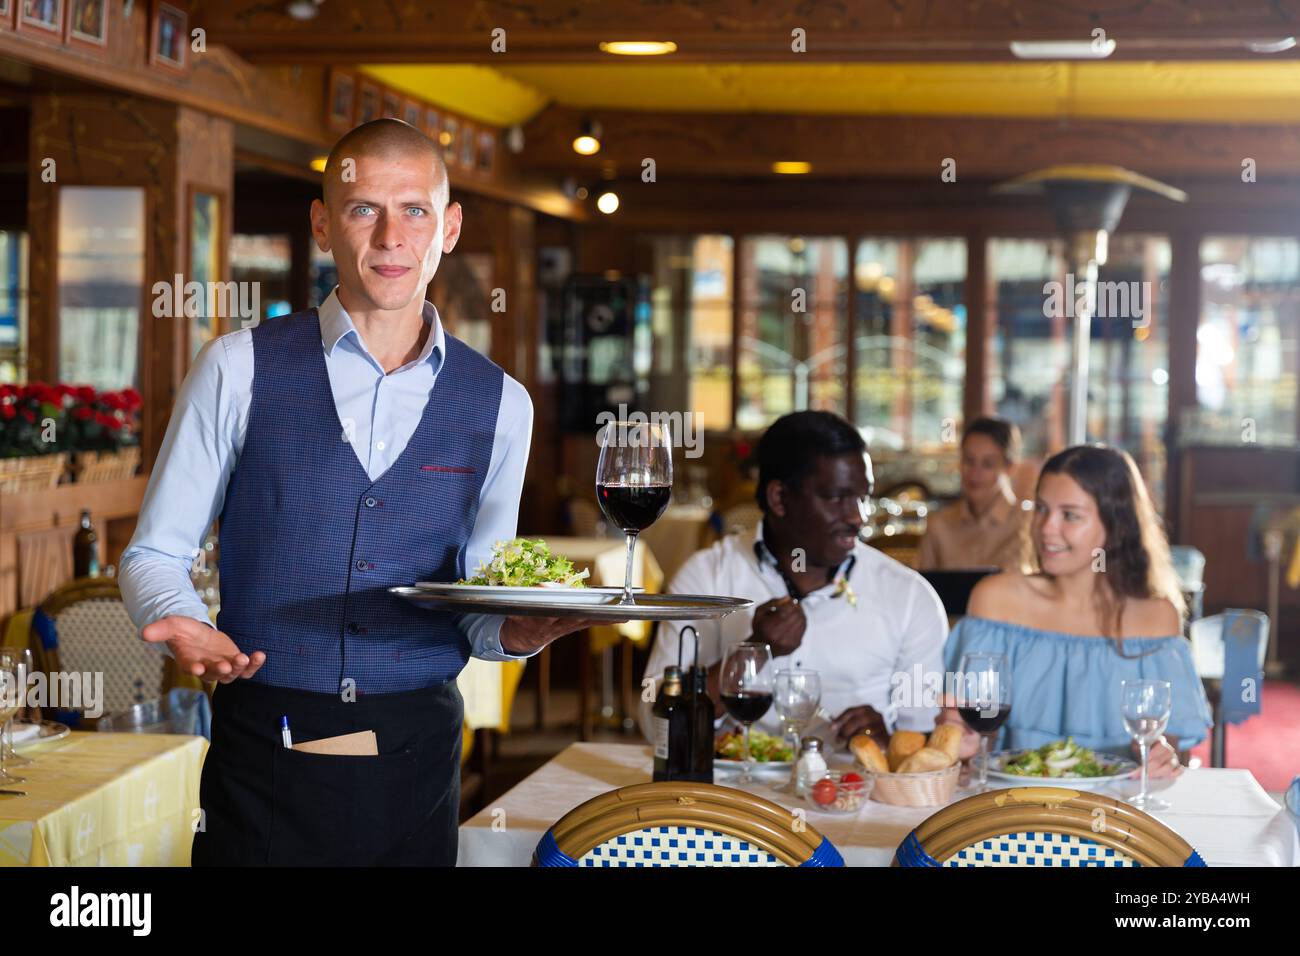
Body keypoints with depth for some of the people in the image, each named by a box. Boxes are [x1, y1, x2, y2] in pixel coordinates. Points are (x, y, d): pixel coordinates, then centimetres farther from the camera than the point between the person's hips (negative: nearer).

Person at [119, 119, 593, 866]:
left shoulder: (498, 404, 5)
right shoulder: (241, 370, -1)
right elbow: (155, 553, 3)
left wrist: (516, 632, -8)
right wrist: (182, 625, -18)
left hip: (418, 750, 2)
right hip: (266, 744, -2)